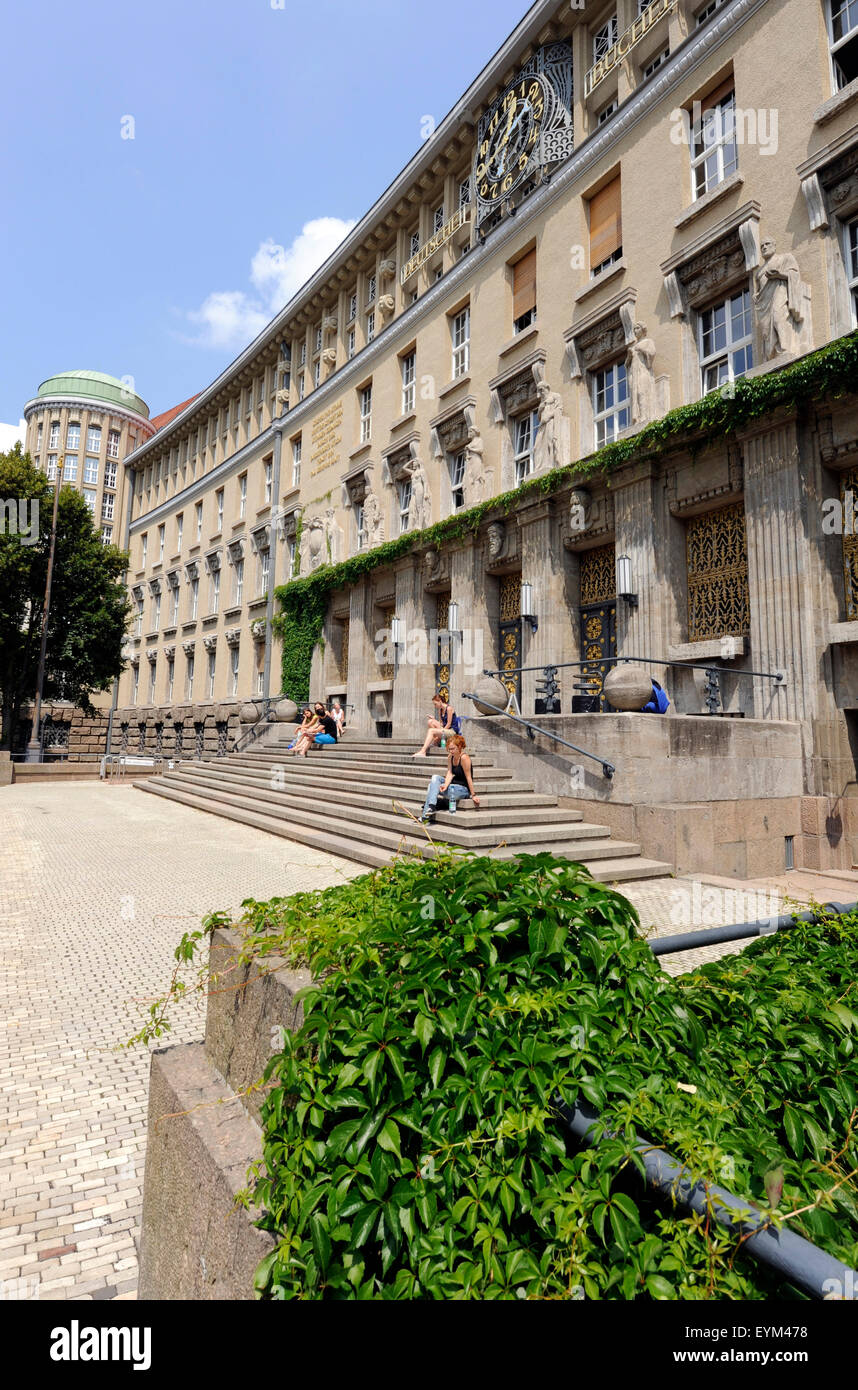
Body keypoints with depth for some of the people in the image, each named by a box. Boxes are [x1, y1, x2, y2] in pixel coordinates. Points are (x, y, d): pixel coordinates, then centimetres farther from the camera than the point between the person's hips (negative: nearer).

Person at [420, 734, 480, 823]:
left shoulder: (464, 757, -19)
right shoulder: (450, 757, 4)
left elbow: (468, 777, -18)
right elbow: (449, 773, -5)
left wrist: (473, 795, -15)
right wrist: (446, 785, -24)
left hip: (463, 789, -8)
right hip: (454, 785, 8)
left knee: (434, 788, -18)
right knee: (435, 777, -13)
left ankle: (425, 816, -12)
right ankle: (430, 807, -19)